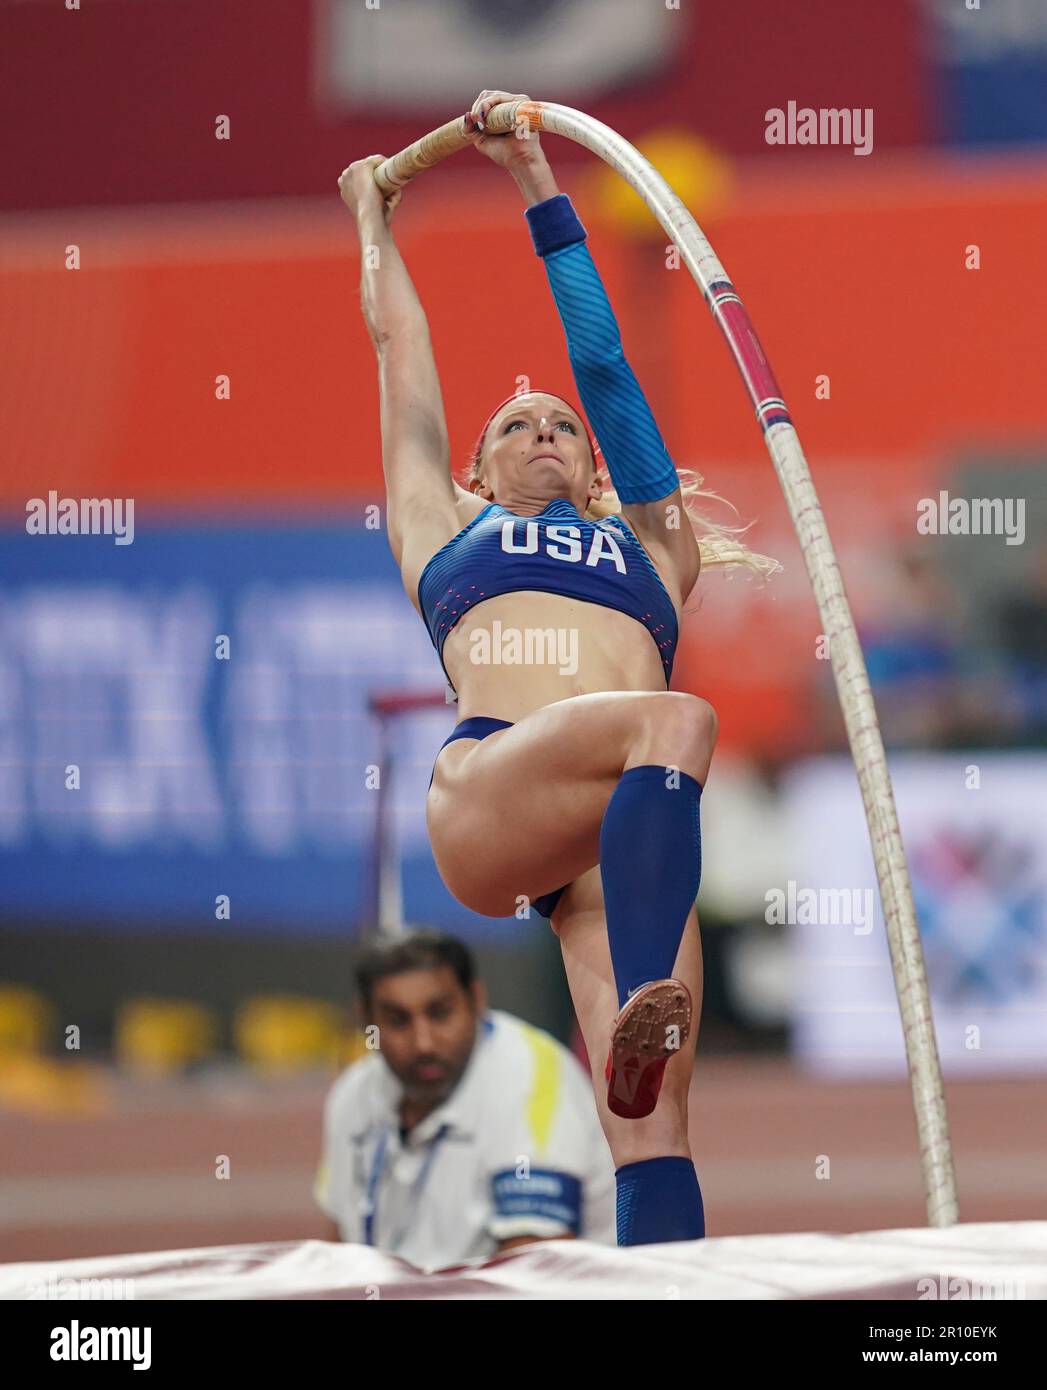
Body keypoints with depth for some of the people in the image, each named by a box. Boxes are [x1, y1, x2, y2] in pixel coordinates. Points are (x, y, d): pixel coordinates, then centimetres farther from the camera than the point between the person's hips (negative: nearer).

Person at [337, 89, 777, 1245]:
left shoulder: (646, 544, 36)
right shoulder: (445, 530, 33)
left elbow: (603, 356, 40)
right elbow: (400, 340, 44)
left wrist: (538, 188, 46)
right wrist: (373, 221, 59)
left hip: (630, 827, 3)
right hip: (484, 796, -3)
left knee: (650, 1122, -16)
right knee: (678, 719, -33)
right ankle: (645, 1013, -52)